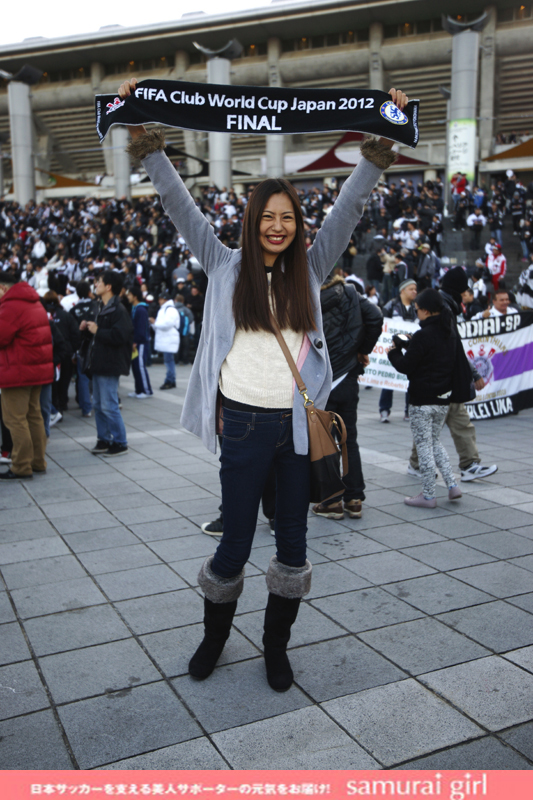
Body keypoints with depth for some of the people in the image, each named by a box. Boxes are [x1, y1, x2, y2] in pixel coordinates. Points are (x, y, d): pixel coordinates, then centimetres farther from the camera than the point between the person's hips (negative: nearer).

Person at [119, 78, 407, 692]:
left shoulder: (309, 271, 7)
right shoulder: (226, 268, 4)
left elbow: (347, 209, 2)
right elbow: (182, 209, 0)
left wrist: (378, 151, -5)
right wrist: (149, 149, -7)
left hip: (300, 423, 2)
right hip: (245, 423, -2)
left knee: (292, 542, 11)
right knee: (235, 542, 7)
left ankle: (276, 647, 30)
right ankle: (214, 638, 32)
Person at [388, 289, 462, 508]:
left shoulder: (423, 335, -19)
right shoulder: (449, 332, 7)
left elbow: (405, 366, -15)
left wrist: (393, 352, 3)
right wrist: (411, 345, 13)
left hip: (422, 401, -8)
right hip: (443, 398, 8)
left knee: (424, 446, 2)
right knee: (434, 441, 21)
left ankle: (428, 496, 9)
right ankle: (452, 485, 14)